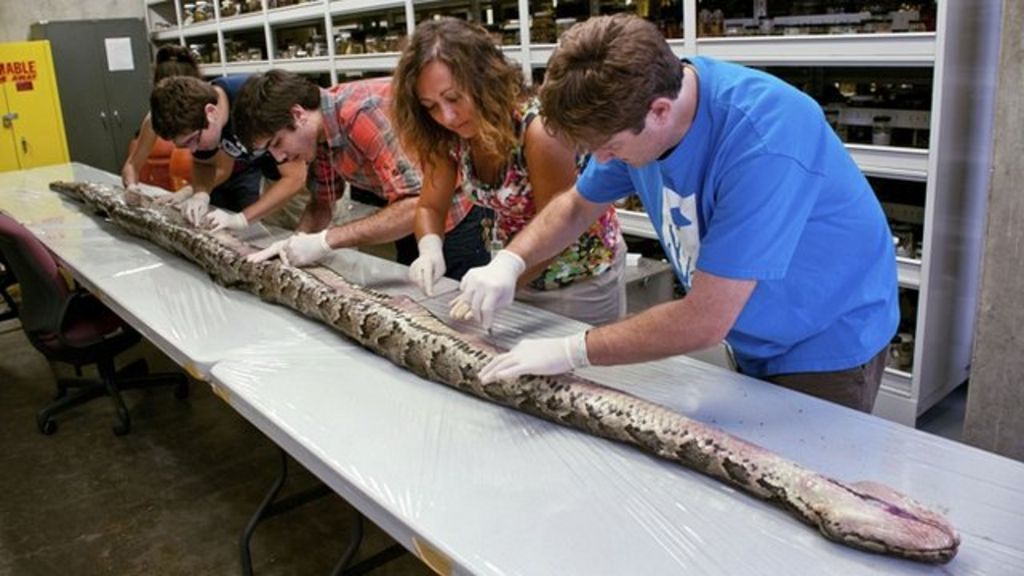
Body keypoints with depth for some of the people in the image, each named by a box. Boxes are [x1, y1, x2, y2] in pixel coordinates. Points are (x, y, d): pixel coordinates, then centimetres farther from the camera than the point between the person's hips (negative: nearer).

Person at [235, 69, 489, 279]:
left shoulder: (363, 112, -29)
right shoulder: (318, 130, -2)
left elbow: (417, 205, -36)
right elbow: (322, 201, 10)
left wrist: (325, 241, -32)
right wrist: (297, 242, -10)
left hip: (458, 216, -8)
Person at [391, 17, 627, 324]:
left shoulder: (538, 130, -31)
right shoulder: (449, 135, -14)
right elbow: (430, 207, -4)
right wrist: (430, 250, -25)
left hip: (581, 278, -5)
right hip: (515, 271, 6)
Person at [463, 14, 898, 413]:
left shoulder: (763, 142, -36)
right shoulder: (633, 111, -13)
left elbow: (704, 322, -34)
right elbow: (575, 206, 5)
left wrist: (571, 351, -27)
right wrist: (508, 264, -11)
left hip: (826, 346, -6)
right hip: (750, 343, 7)